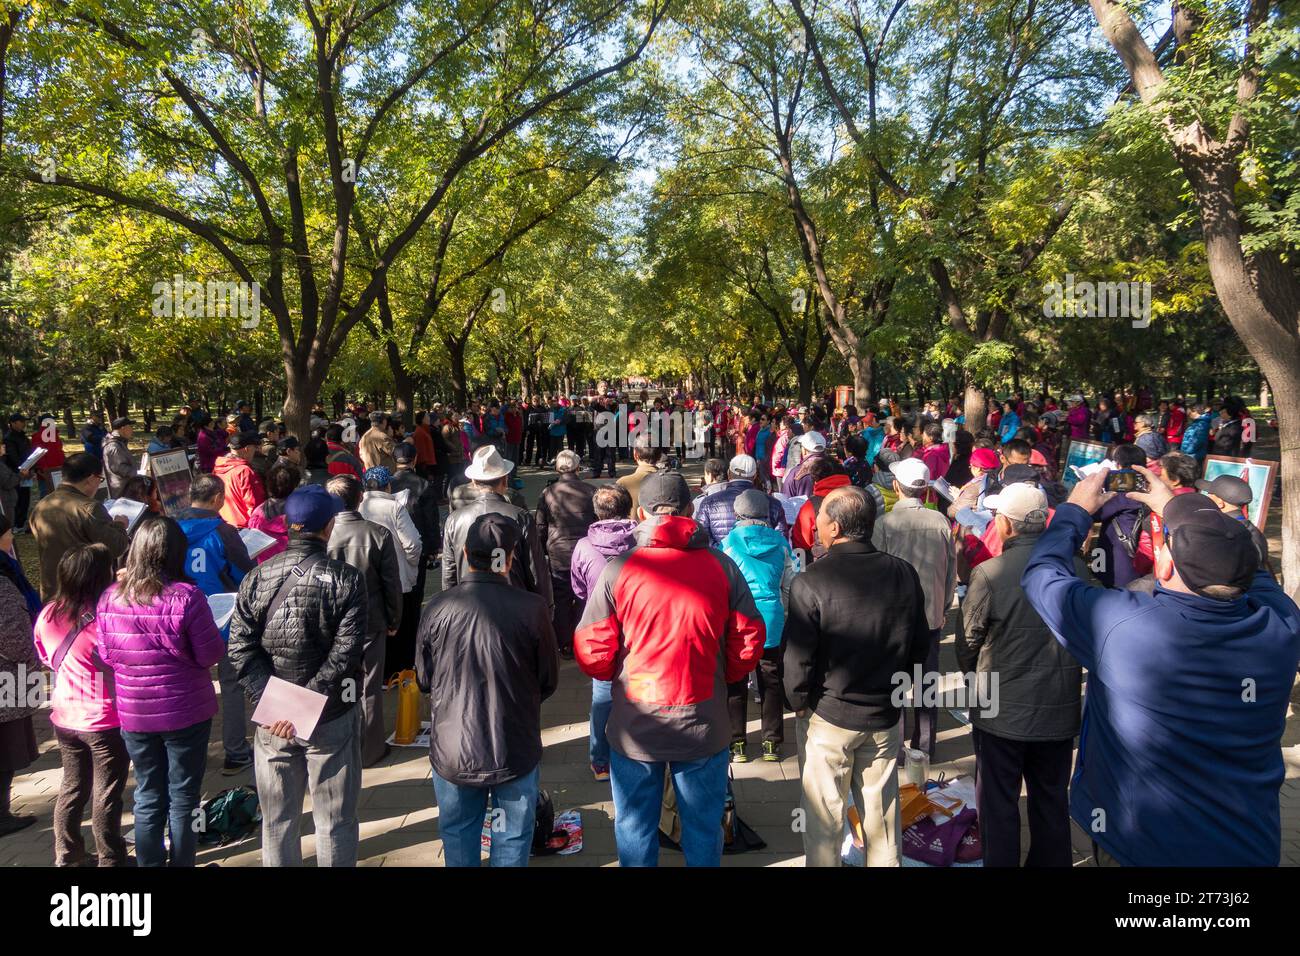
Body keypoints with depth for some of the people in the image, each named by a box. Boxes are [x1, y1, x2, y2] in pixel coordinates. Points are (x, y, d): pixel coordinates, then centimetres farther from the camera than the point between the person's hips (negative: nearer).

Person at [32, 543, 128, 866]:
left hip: (64, 717, 6)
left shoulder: (47, 615, -5)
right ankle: (110, 860, 22)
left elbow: (47, 660, 11)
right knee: (106, 795, 9)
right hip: (104, 721, -6)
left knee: (72, 788, 22)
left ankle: (67, 857, 33)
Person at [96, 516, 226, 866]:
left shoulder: (111, 597, -7)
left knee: (148, 798, 17)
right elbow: (210, 654, -14)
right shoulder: (186, 596, -20)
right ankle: (181, 863, 23)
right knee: (183, 798, 12)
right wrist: (219, 639, 5)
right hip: (185, 712, -3)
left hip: (133, 714, 4)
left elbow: (105, 654, 4)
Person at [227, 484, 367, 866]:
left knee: (278, 820, 19)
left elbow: (241, 648, -9)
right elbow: (344, 654, -20)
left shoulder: (256, 578, -2)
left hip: (273, 719, 3)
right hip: (332, 719, -3)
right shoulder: (346, 579, -12)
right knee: (336, 821, 13)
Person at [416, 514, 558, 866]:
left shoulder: (438, 608, -14)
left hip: (452, 752, 2)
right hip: (515, 751, -1)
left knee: (457, 834, 23)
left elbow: (424, 680, 0)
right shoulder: (532, 608, -18)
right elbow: (549, 681, -5)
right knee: (513, 836, 19)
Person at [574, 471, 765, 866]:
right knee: (704, 828, 19)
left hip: (635, 726, -1)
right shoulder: (722, 566, -7)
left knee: (635, 828, 19)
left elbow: (592, 652, -9)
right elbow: (749, 643, -3)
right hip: (704, 724, 1)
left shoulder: (618, 569, -12)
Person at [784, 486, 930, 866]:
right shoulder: (904, 573, -7)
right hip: (886, 716, 4)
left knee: (824, 816, 12)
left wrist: (799, 703, -1)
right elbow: (920, 646, 4)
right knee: (881, 809, 19)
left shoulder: (810, 582, -22)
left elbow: (798, 659, -18)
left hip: (828, 718, -4)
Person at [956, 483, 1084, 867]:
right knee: (1053, 802, 21)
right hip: (1060, 707, 4)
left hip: (1003, 710, -4)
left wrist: (976, 676, 12)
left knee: (999, 804, 12)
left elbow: (968, 641, -9)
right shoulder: (1076, 567, -9)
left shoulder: (989, 573, -21)